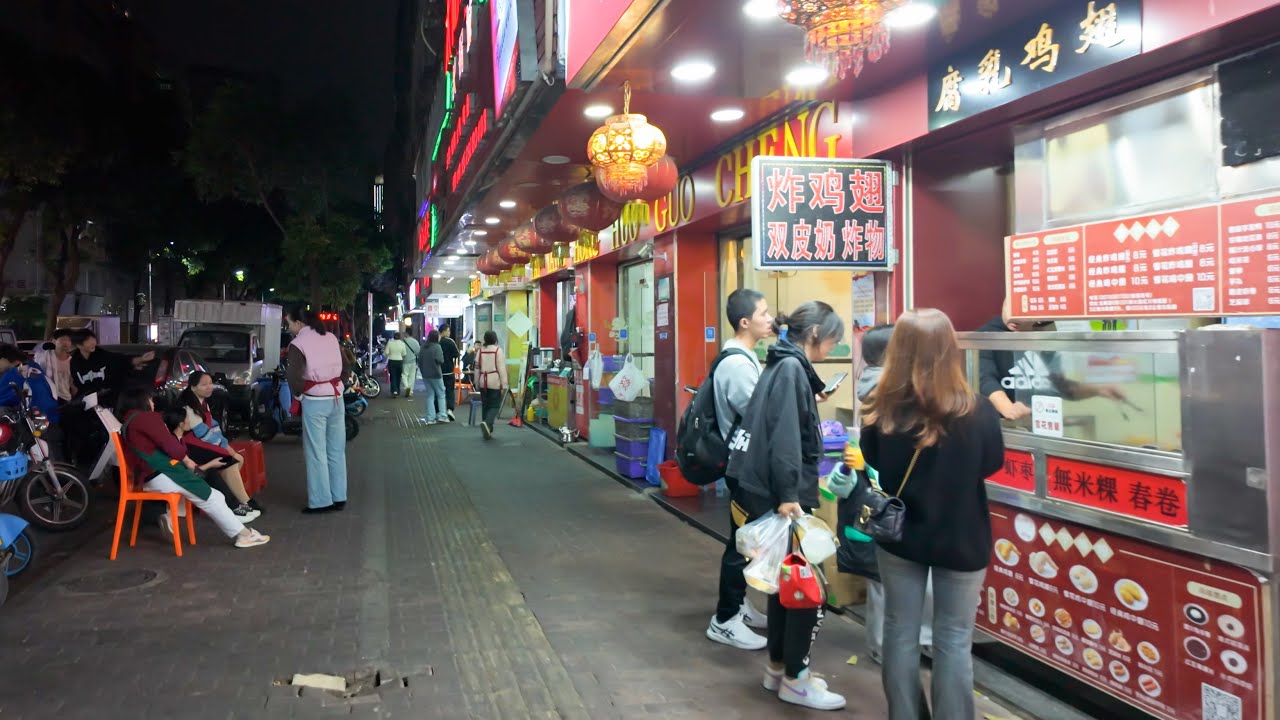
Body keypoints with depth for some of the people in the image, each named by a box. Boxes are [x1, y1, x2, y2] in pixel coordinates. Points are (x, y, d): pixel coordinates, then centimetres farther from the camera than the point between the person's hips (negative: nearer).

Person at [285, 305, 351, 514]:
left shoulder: (298, 344, -12)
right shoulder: (331, 337, 7)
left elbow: (295, 379, -20)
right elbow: (346, 368, 11)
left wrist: (297, 395, -2)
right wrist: (333, 384, 14)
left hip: (314, 401, -6)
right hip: (336, 398, 6)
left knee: (317, 452, 2)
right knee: (337, 450, 11)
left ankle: (321, 501, 5)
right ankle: (339, 497, 17)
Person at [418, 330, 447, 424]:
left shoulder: (423, 348, 7)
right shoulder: (437, 347, -13)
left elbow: (419, 360, 10)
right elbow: (440, 360, -22)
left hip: (425, 375, 6)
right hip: (435, 375, -6)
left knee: (430, 395, 9)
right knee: (441, 394, 5)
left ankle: (430, 418, 5)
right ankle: (442, 415, -2)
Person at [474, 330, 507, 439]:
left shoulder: (480, 351, 6)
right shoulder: (498, 350, -8)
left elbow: (477, 368, 9)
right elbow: (501, 369, -10)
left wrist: (477, 384, 18)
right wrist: (504, 384, -8)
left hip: (483, 381, 5)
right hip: (495, 382, -5)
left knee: (485, 405, 13)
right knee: (494, 405, -1)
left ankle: (487, 430, 15)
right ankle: (487, 423, -25)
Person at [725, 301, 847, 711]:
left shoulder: (787, 365, 14)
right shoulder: (791, 368, -16)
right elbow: (784, 436, -23)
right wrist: (788, 495, -26)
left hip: (776, 493, 10)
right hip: (782, 496, -10)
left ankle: (779, 669, 29)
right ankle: (794, 680, 12)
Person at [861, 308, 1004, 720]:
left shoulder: (881, 412, -15)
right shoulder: (977, 412, -18)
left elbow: (869, 470, -1)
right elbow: (992, 464, 0)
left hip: (899, 535, 2)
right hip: (961, 540, -1)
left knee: (900, 632, 16)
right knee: (953, 639, 11)